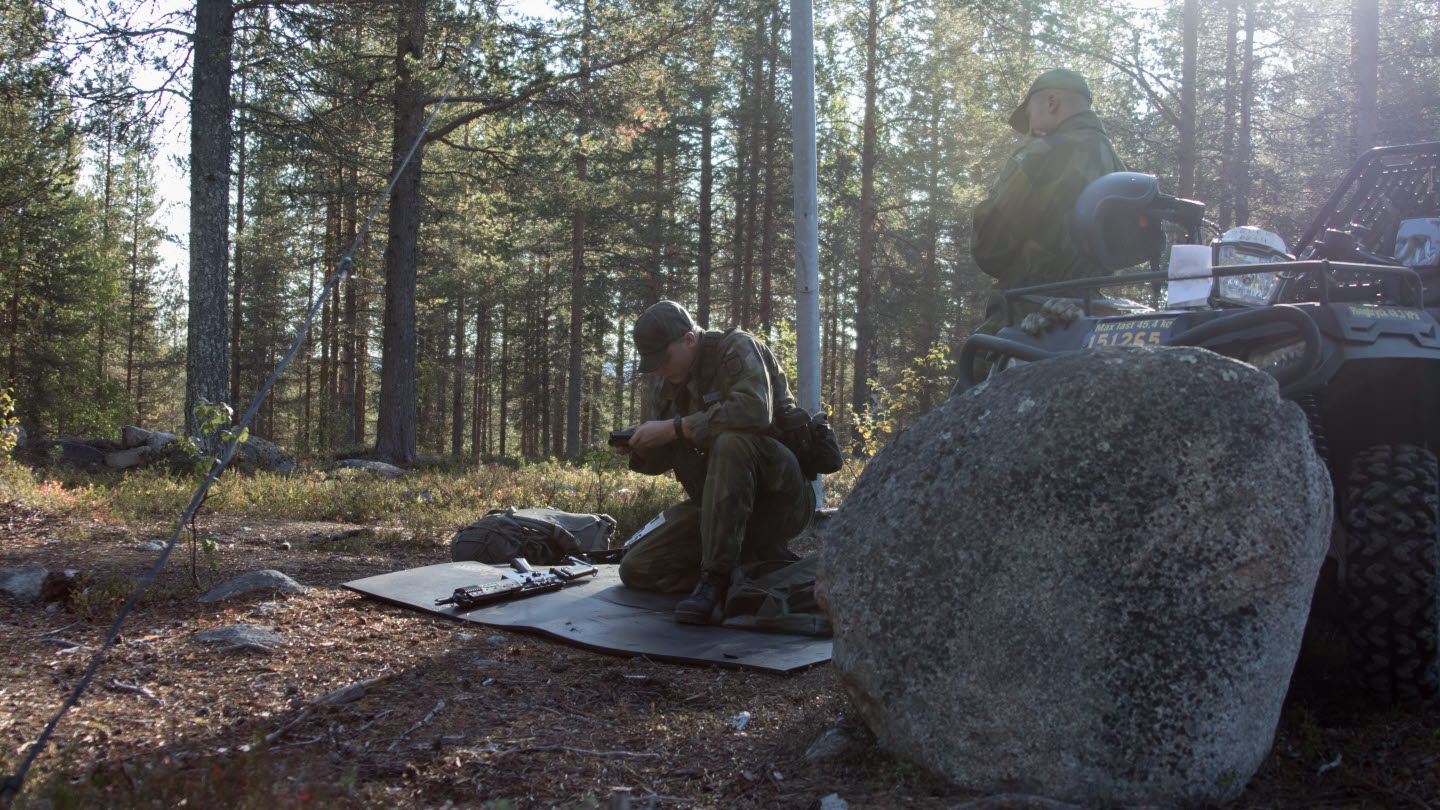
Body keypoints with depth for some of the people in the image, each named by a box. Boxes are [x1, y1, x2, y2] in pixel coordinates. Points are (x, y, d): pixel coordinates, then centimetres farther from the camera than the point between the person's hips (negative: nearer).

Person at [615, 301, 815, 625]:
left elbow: (754, 411, -33)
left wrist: (674, 428, -28)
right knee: (635, 570, -1)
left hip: (780, 497, -8)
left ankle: (715, 577, -31)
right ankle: (762, 562, -3)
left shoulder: (737, 349, -12)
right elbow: (659, 462, 15)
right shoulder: (664, 382, 9)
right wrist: (638, 450, -9)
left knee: (731, 442, -38)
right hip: (717, 505, 8)